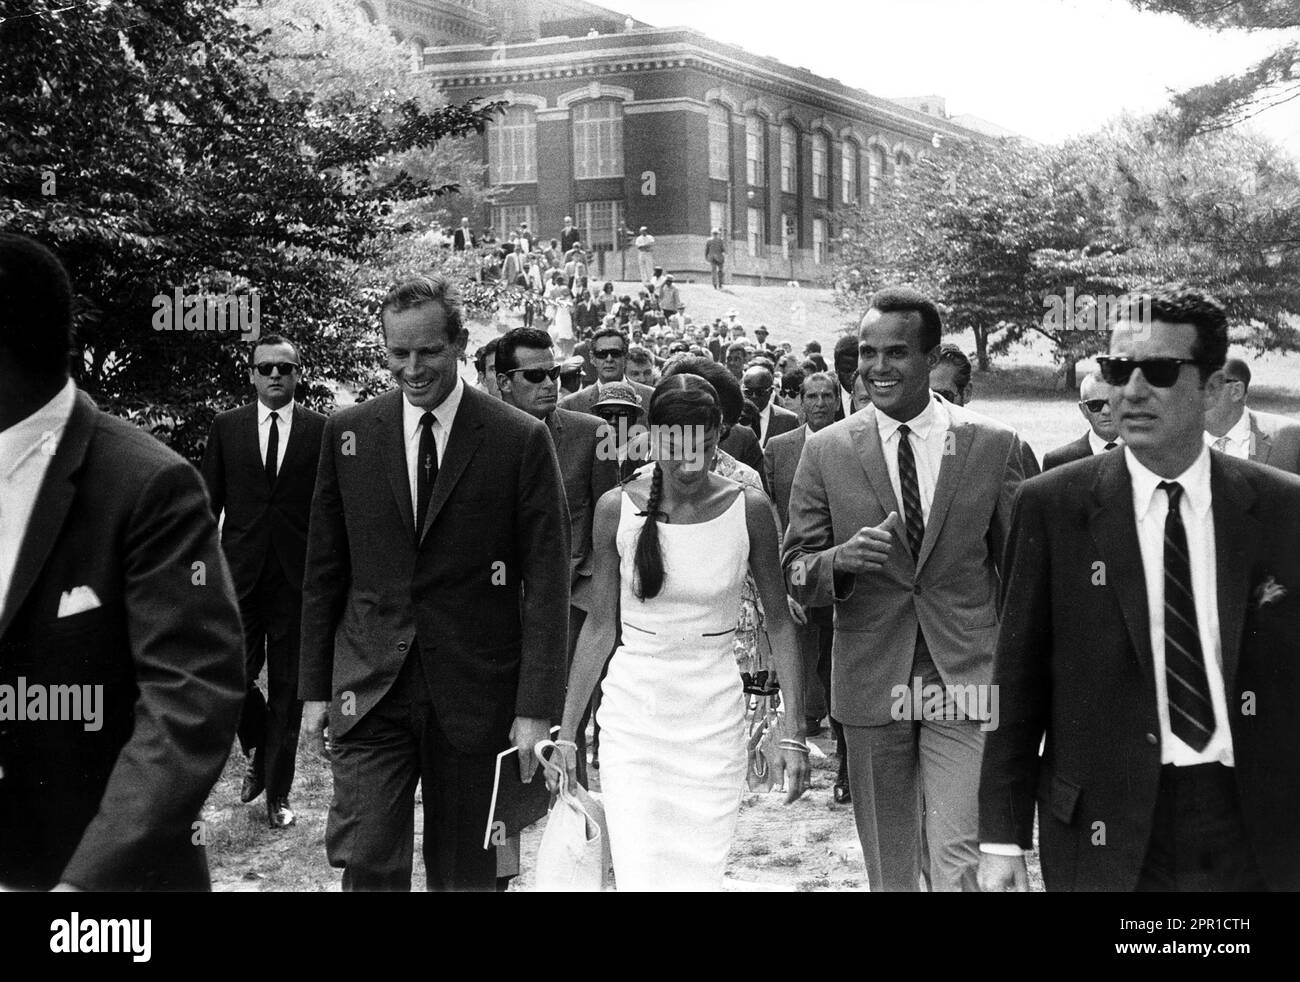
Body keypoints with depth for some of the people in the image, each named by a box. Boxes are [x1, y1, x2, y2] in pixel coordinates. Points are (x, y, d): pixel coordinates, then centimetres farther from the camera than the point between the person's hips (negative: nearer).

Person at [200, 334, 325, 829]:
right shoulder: (226, 427, 6)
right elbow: (207, 504, 8)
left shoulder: (321, 431, 2)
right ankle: (258, 752, 25)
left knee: (287, 688, 5)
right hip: (240, 576, 1)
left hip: (298, 579, -1)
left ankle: (276, 792, 18)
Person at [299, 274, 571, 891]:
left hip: (475, 691, -1)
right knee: (365, 862, -7)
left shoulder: (521, 440, -4)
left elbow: (545, 581, -5)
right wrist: (315, 685, 7)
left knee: (464, 872, 9)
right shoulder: (348, 432, 4)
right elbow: (323, 570, 9)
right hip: (370, 685, 2)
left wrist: (537, 707, -9)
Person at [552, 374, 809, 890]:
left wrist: (794, 729, -2)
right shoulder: (616, 509, -3)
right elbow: (600, 625, 4)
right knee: (639, 875, -7)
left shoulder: (749, 509, -5)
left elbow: (778, 620, 2)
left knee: (698, 875, 4)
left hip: (714, 719, 0)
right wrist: (566, 731, 5)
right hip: (632, 715, 0)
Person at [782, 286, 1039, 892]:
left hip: (966, 679, -1)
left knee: (957, 859, -11)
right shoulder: (826, 451, 2)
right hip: (870, 682, 2)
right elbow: (796, 574, 4)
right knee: (888, 868, 13)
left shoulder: (996, 447, 0)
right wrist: (841, 560, -18)